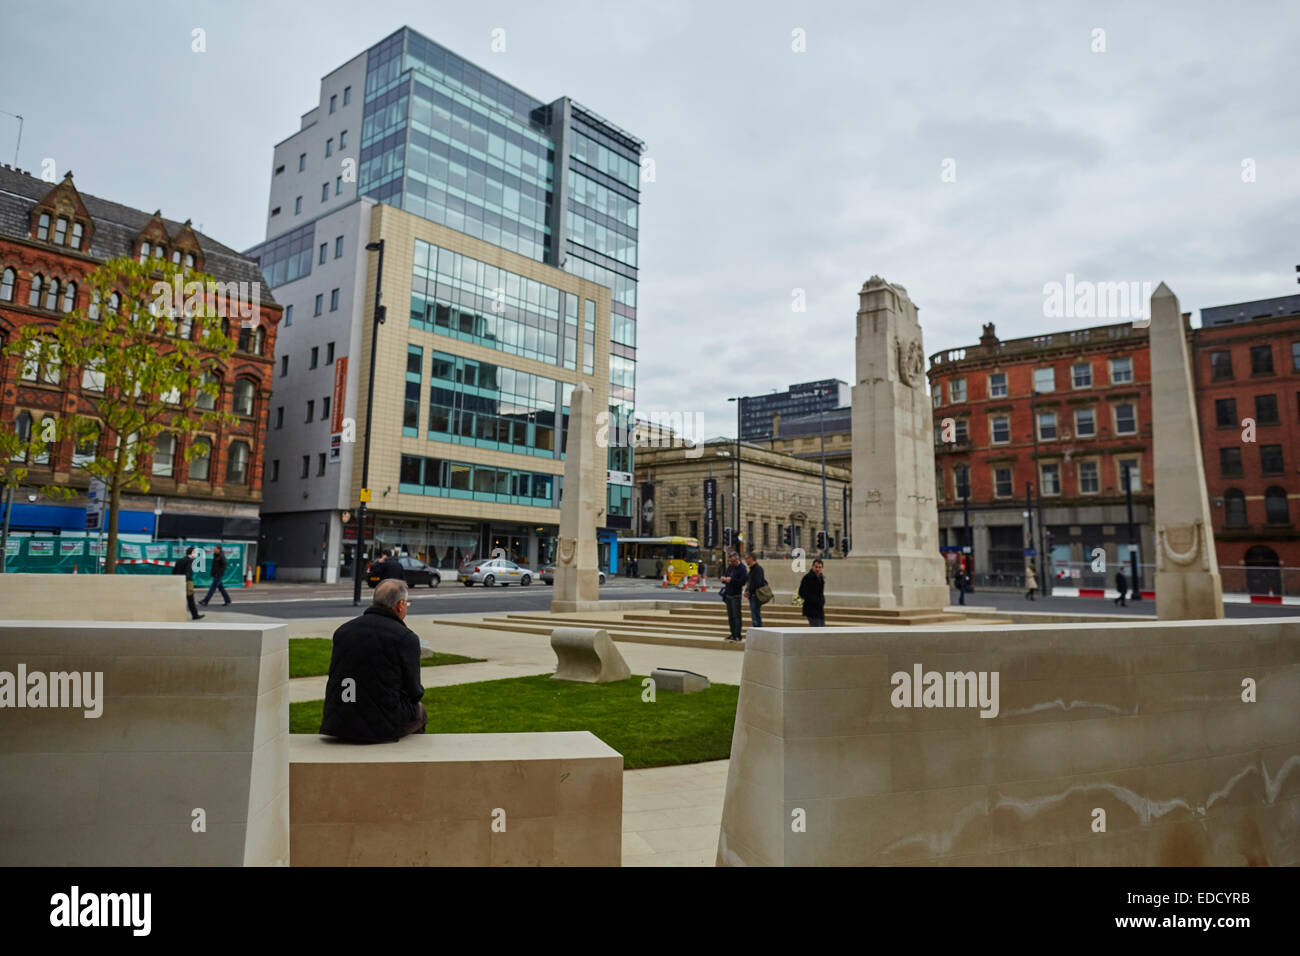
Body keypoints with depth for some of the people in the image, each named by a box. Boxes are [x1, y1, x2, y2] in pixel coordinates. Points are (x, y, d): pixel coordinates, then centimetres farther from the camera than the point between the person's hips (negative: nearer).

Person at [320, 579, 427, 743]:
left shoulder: (343, 630, 3)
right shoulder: (406, 638, -13)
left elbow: (334, 678, 10)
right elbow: (413, 691, -7)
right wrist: (419, 690, 17)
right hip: (381, 726, -5)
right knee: (419, 711, 26)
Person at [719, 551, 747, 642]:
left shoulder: (742, 568, -10)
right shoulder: (730, 567, 13)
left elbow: (742, 582, -19)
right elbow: (726, 576, 19)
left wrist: (731, 580, -22)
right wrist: (724, 579, -4)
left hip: (736, 595, -8)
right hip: (728, 595, 8)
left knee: (736, 616, -8)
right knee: (730, 616, 10)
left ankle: (737, 636, -7)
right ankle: (733, 634, 16)